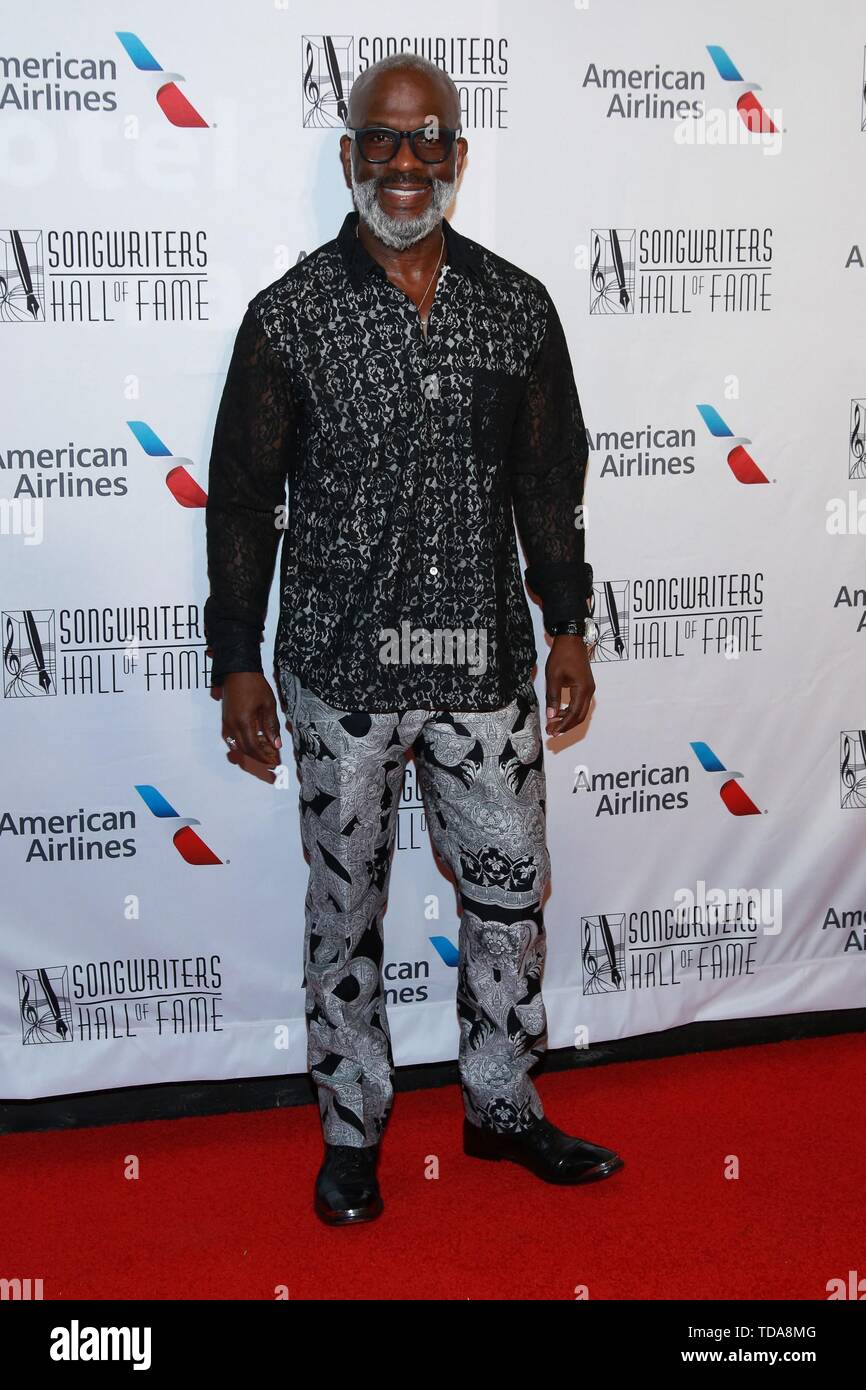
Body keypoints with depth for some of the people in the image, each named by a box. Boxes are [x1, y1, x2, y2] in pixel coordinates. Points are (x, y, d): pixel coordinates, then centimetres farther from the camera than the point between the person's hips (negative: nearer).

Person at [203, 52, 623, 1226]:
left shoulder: (518, 307, 4)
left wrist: (568, 626, 8)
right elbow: (242, 499, -2)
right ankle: (352, 1130, 27)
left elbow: (551, 480, 10)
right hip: (343, 670, -2)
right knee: (347, 906, 10)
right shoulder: (291, 314, -5)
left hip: (485, 665, 3)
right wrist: (239, 665, -3)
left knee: (510, 890, 12)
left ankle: (502, 1107, 32)